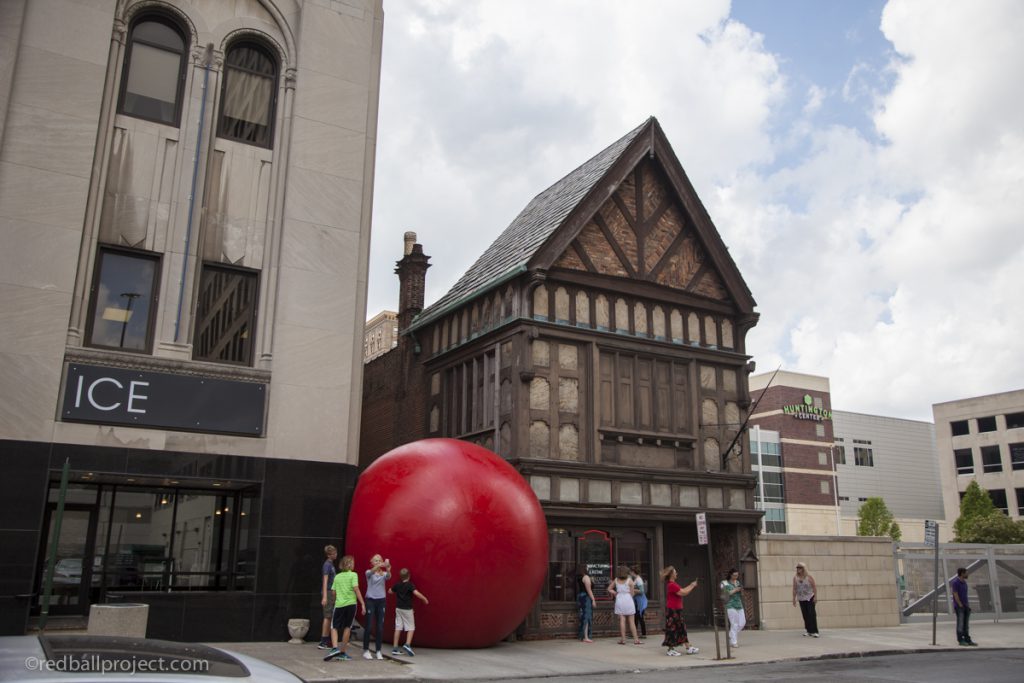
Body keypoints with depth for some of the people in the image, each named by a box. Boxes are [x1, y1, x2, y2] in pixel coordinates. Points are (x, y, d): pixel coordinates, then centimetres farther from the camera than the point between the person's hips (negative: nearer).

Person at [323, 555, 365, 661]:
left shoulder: (337, 576, 11)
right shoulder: (353, 575, -1)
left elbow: (334, 592, 11)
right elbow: (356, 589, -11)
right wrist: (362, 603, -10)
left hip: (339, 604, 2)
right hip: (351, 604, -2)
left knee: (334, 627, 7)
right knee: (347, 627, 10)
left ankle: (335, 648, -15)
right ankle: (342, 652, 12)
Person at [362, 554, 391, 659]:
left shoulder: (384, 574, 5)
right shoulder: (368, 572, 0)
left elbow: (388, 576, -20)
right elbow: (371, 571, -25)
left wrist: (388, 569, -45)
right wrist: (379, 566, -48)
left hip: (381, 601, 2)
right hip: (370, 600, -2)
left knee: (380, 627, 2)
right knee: (369, 627, -3)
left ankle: (378, 651, 10)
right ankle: (366, 650, 9)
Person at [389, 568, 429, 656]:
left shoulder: (397, 585, 4)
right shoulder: (410, 585, -13)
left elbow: (389, 591, 19)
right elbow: (416, 593, -27)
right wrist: (425, 599, -16)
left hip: (398, 608, 5)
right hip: (407, 609, -5)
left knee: (398, 628, 7)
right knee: (411, 628, 3)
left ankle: (395, 648, 7)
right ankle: (407, 645, -15)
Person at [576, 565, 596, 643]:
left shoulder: (579, 578, 15)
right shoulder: (586, 577, -12)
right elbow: (589, 589, -17)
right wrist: (593, 599, -16)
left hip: (580, 597, 9)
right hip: (586, 597, -9)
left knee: (583, 617, 13)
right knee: (587, 617, -9)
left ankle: (582, 636, 17)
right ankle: (586, 637, -11)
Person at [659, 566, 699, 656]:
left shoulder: (673, 585, 14)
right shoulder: (672, 585, -20)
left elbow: (683, 591, 18)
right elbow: (683, 593, -20)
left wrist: (691, 585, 13)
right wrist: (692, 586, -7)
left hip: (676, 610, 11)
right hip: (672, 611, -11)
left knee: (682, 628, 13)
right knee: (672, 629, -3)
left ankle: (688, 648, 18)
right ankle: (670, 650, 5)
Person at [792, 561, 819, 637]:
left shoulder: (809, 577, -9)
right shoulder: (795, 578, -1)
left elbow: (814, 587, -7)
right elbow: (794, 589, 3)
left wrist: (815, 597, -12)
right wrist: (794, 599, 2)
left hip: (810, 598, -3)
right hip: (801, 599, 3)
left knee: (812, 614, -9)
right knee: (805, 615, 5)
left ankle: (814, 631, -9)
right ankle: (807, 630, 14)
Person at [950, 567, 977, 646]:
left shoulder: (964, 582, 13)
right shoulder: (955, 582, -12)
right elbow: (956, 595, -15)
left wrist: (967, 605, 11)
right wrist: (960, 605, -17)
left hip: (965, 606, 8)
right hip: (959, 606, -8)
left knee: (966, 624, 8)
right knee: (960, 624, -4)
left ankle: (967, 640, 11)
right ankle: (960, 640, 2)